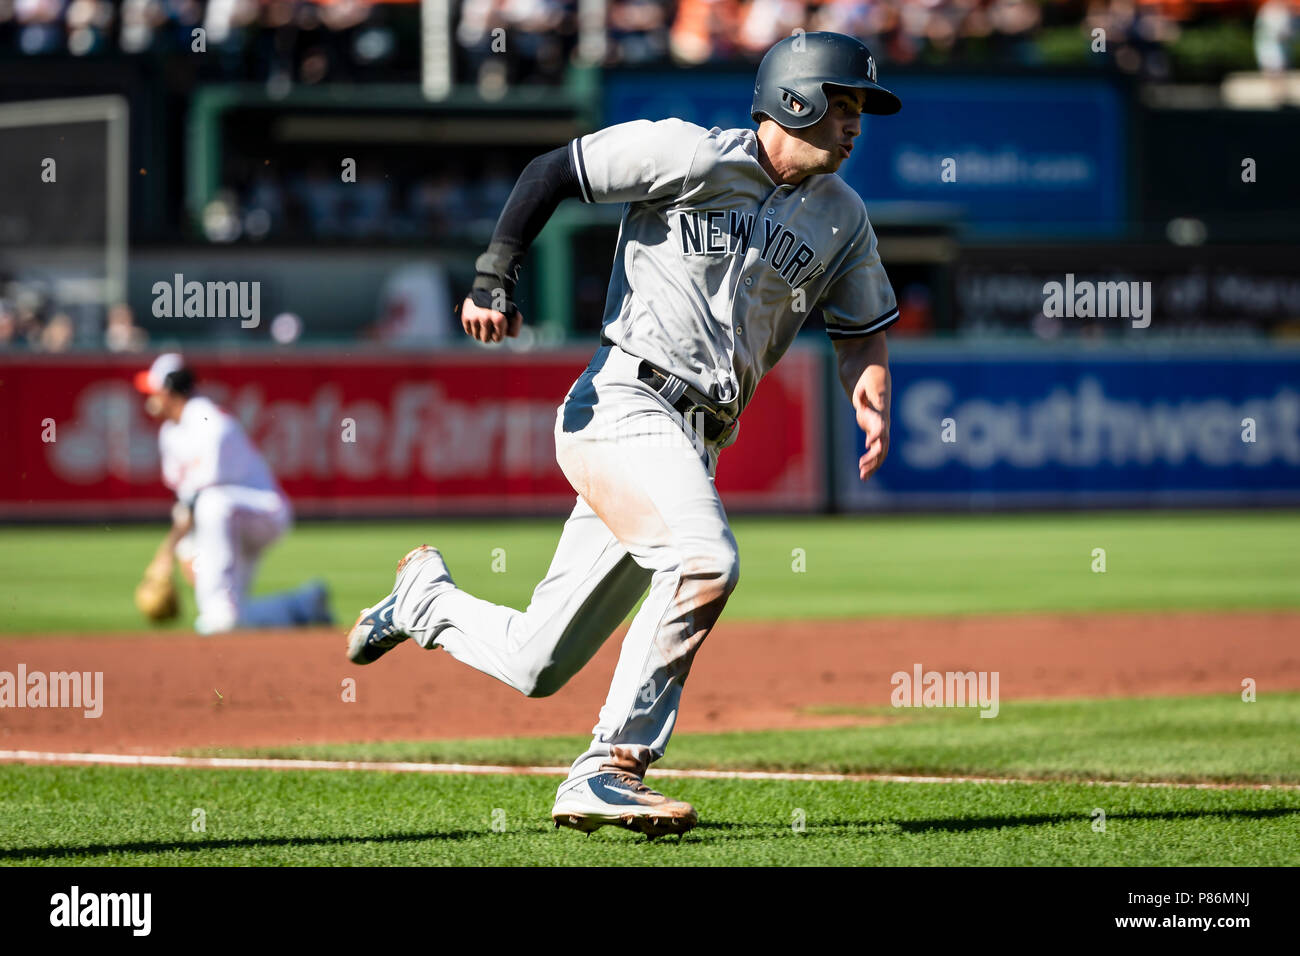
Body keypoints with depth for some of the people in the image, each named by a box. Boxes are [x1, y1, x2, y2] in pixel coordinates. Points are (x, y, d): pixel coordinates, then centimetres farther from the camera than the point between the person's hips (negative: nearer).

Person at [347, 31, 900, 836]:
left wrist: (873, 398, -3)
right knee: (706, 560, -32)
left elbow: (862, 333, 19)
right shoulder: (694, 157, -5)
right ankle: (610, 770, -23)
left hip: (694, 450, 7)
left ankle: (426, 596, 37)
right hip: (624, 403, -7)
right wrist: (495, 275, -12)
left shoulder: (842, 218, 14)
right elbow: (552, 171, -1)